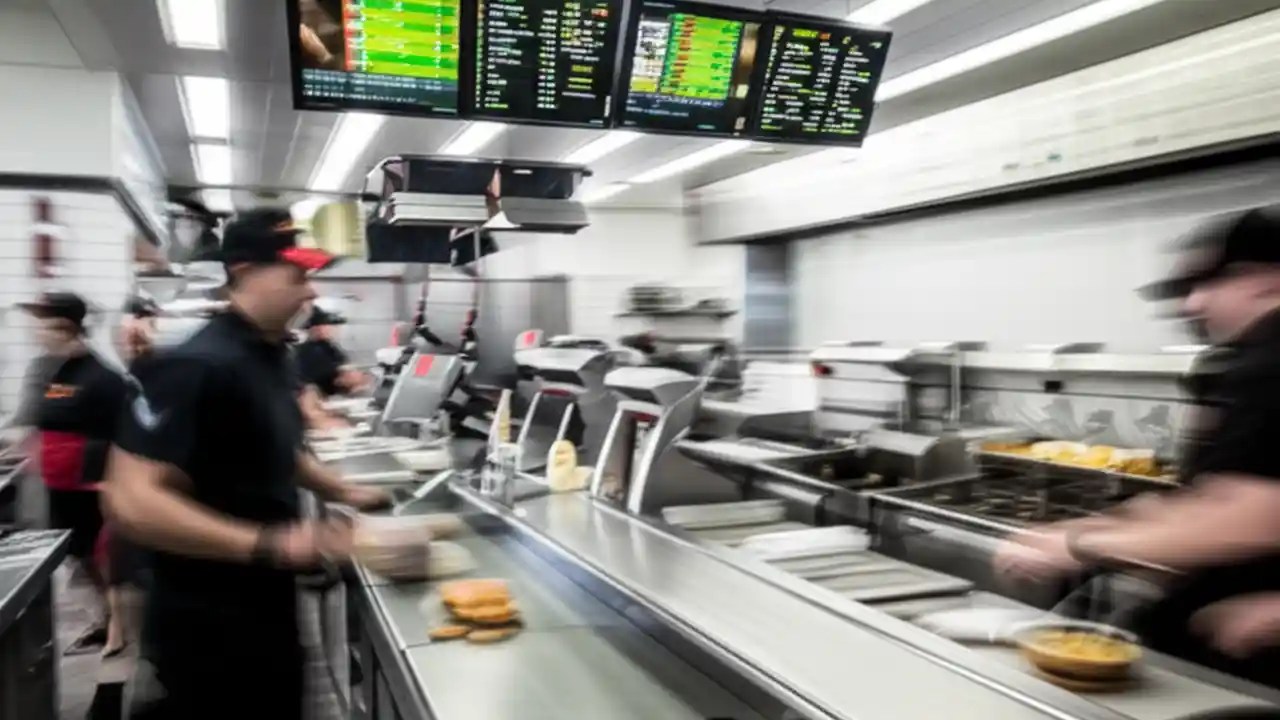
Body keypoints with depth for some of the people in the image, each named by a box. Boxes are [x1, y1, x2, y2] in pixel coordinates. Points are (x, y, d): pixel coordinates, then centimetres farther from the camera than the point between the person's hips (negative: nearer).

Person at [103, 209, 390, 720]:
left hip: (267, 604, 9)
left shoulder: (272, 356, 6)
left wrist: (341, 492, 13)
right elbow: (132, 501, -29)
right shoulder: (198, 367, -23)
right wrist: (268, 544, -34)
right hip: (208, 624, -9)